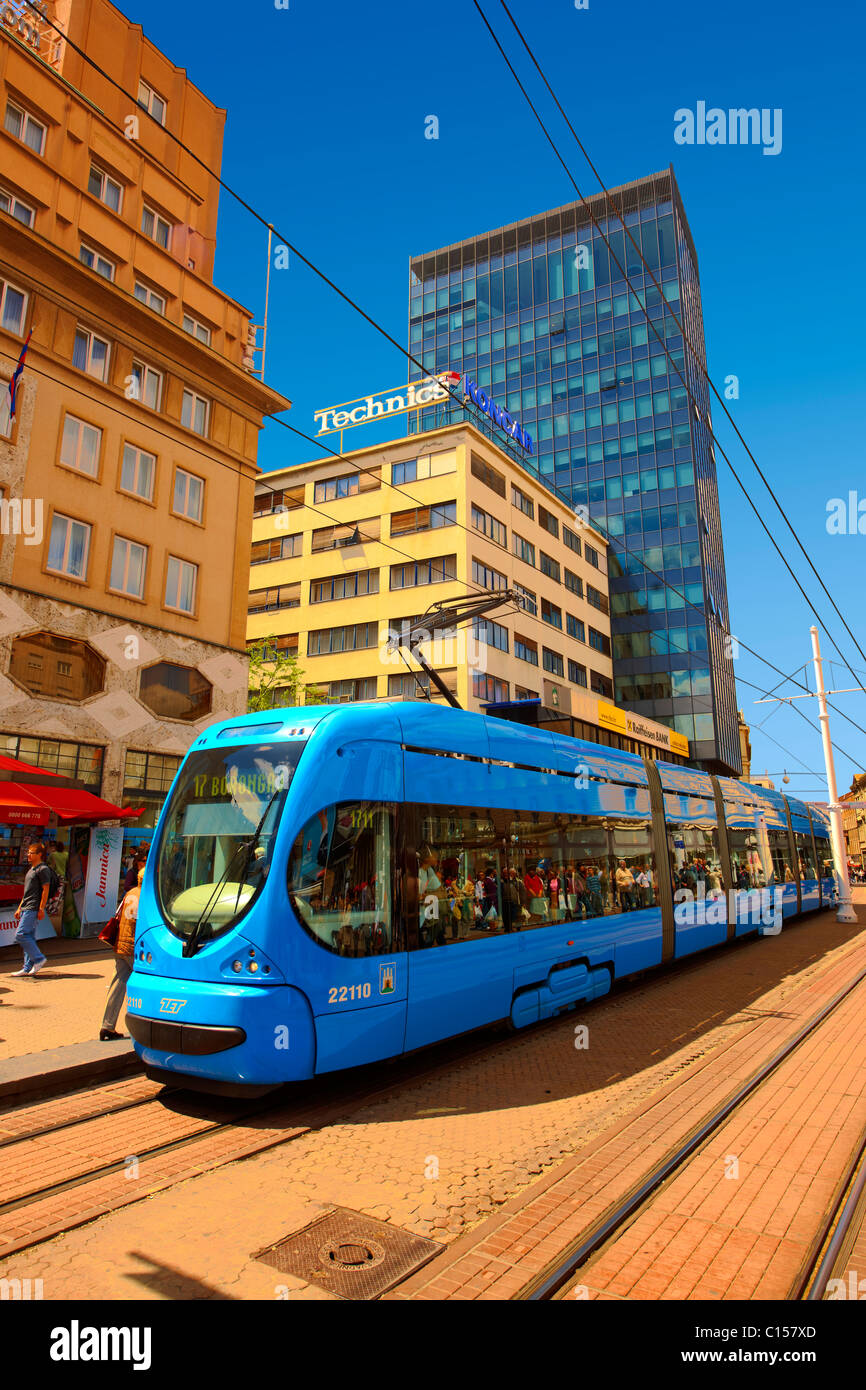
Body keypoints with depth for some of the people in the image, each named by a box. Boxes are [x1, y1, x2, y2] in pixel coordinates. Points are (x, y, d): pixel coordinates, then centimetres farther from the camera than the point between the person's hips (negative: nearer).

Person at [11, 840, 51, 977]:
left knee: (20, 935, -14)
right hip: (26, 909, 9)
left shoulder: (42, 869, -9)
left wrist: (41, 909, -18)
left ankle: (38, 958, -7)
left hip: (34, 909, -9)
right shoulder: (31, 870, 21)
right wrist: (20, 908, 22)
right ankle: (28, 968, 12)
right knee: (29, 937, 9)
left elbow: (45, 889, -14)